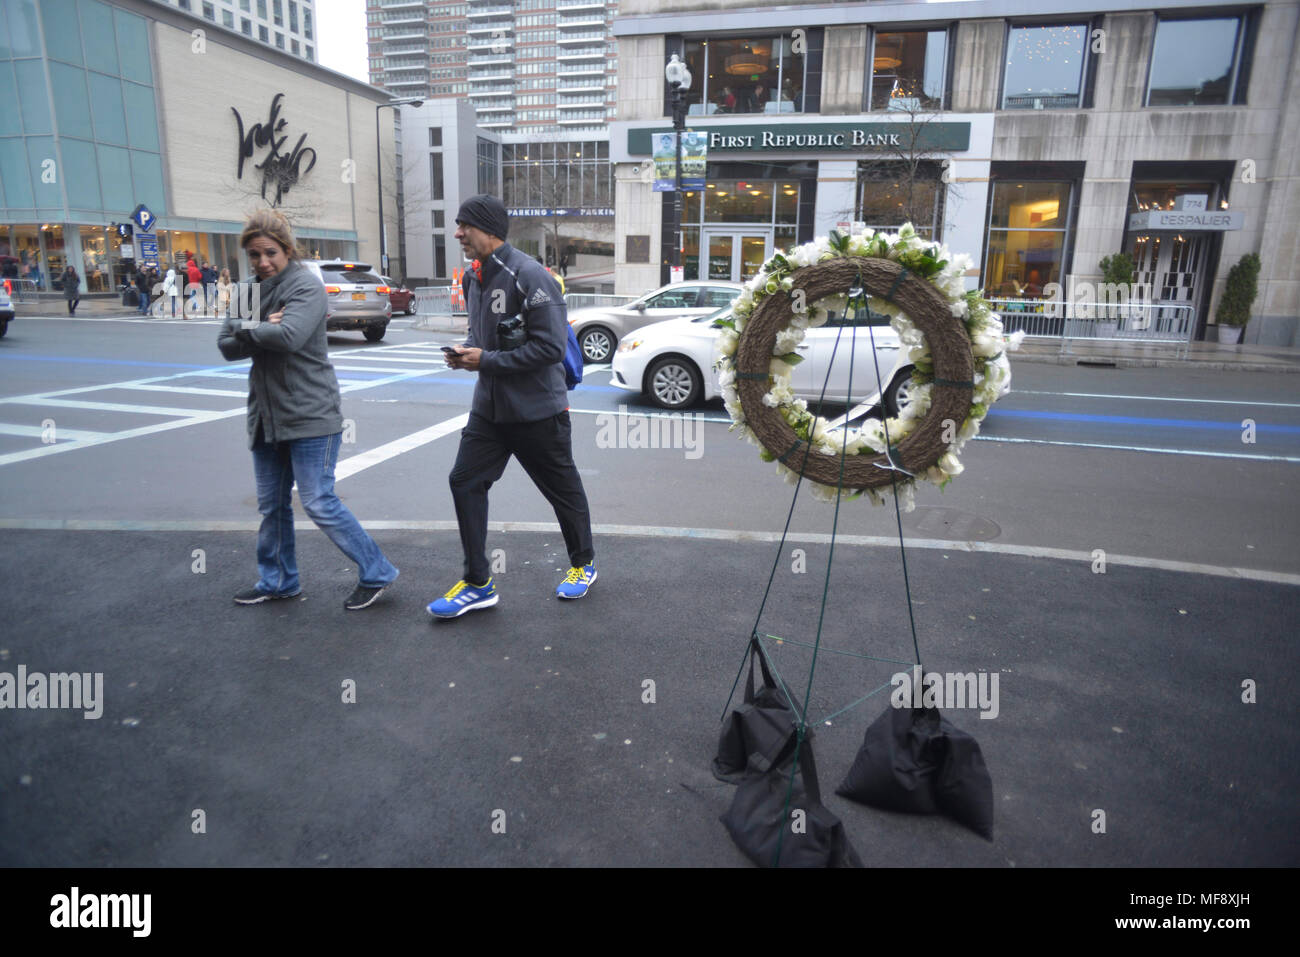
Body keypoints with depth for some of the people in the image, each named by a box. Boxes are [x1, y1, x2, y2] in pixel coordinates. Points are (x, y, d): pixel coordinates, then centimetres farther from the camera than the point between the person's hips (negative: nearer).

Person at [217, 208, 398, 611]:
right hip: (266, 415, 8)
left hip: (310, 415, -8)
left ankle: (376, 573, 7)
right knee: (272, 504, 15)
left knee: (319, 503, -7)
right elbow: (226, 346, 5)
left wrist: (247, 331, -9)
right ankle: (277, 580, 31)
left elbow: (289, 335, -26)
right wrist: (261, 331, -13)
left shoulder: (306, 285, -10)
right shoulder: (252, 290, 13)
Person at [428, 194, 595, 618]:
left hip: (538, 409, -8)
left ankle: (583, 564, 33)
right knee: (465, 481, 2)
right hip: (489, 406, 8)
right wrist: (466, 350, -1)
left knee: (562, 488, 9)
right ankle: (478, 583, 13)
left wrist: (486, 360, -19)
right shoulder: (474, 277, 8)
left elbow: (550, 347, -23)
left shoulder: (529, 277, -19)